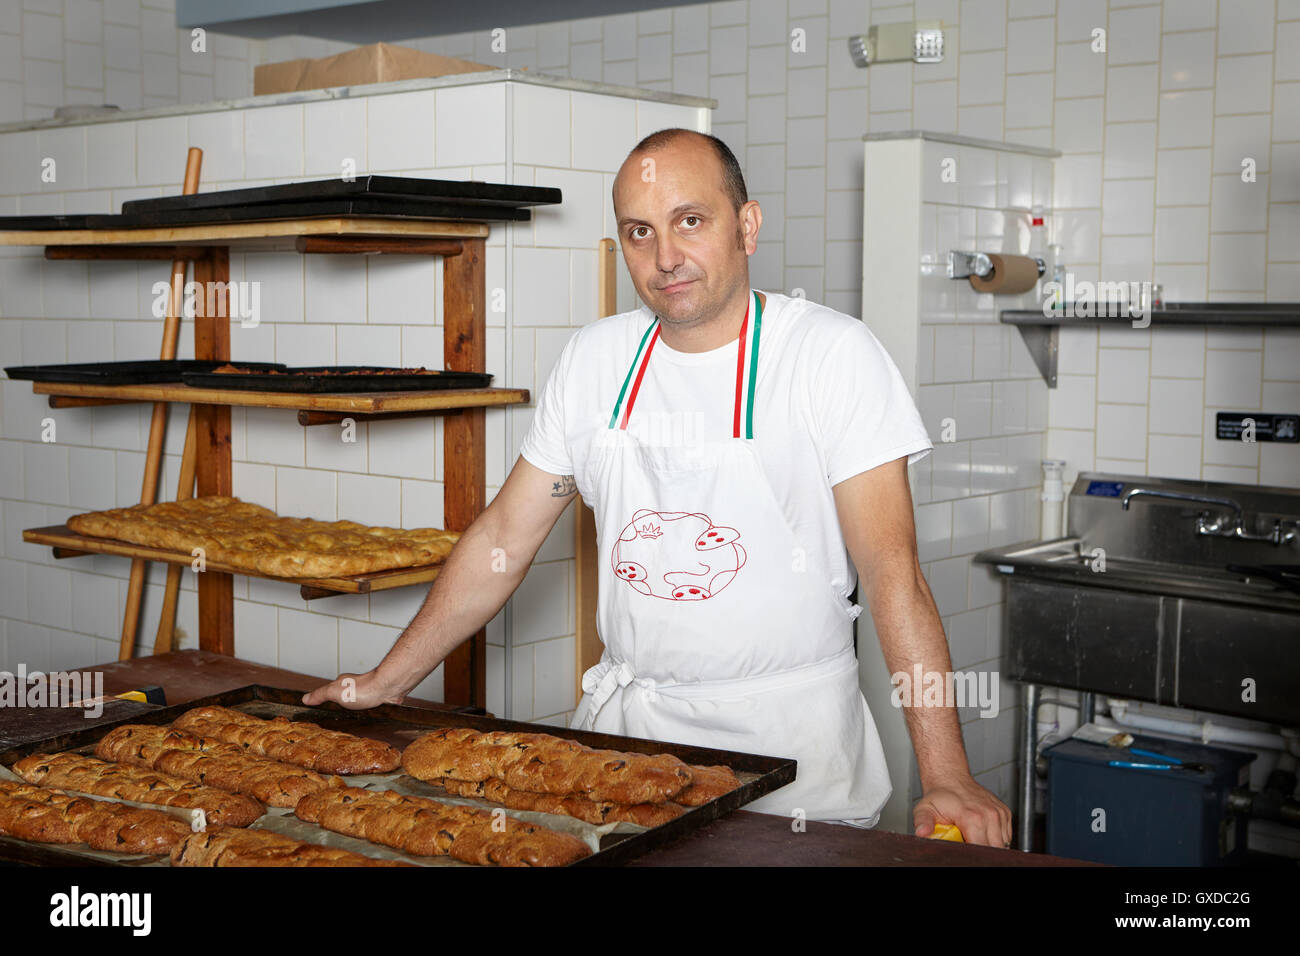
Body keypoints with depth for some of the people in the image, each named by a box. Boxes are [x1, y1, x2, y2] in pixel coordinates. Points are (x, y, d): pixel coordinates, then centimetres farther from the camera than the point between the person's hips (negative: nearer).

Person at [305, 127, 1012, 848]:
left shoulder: (833, 354, -11)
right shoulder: (595, 359, 2)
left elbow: (892, 571, -16)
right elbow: (503, 539, 8)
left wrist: (948, 778, -24)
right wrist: (384, 683, 6)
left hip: (787, 731, -3)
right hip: (625, 717, 4)